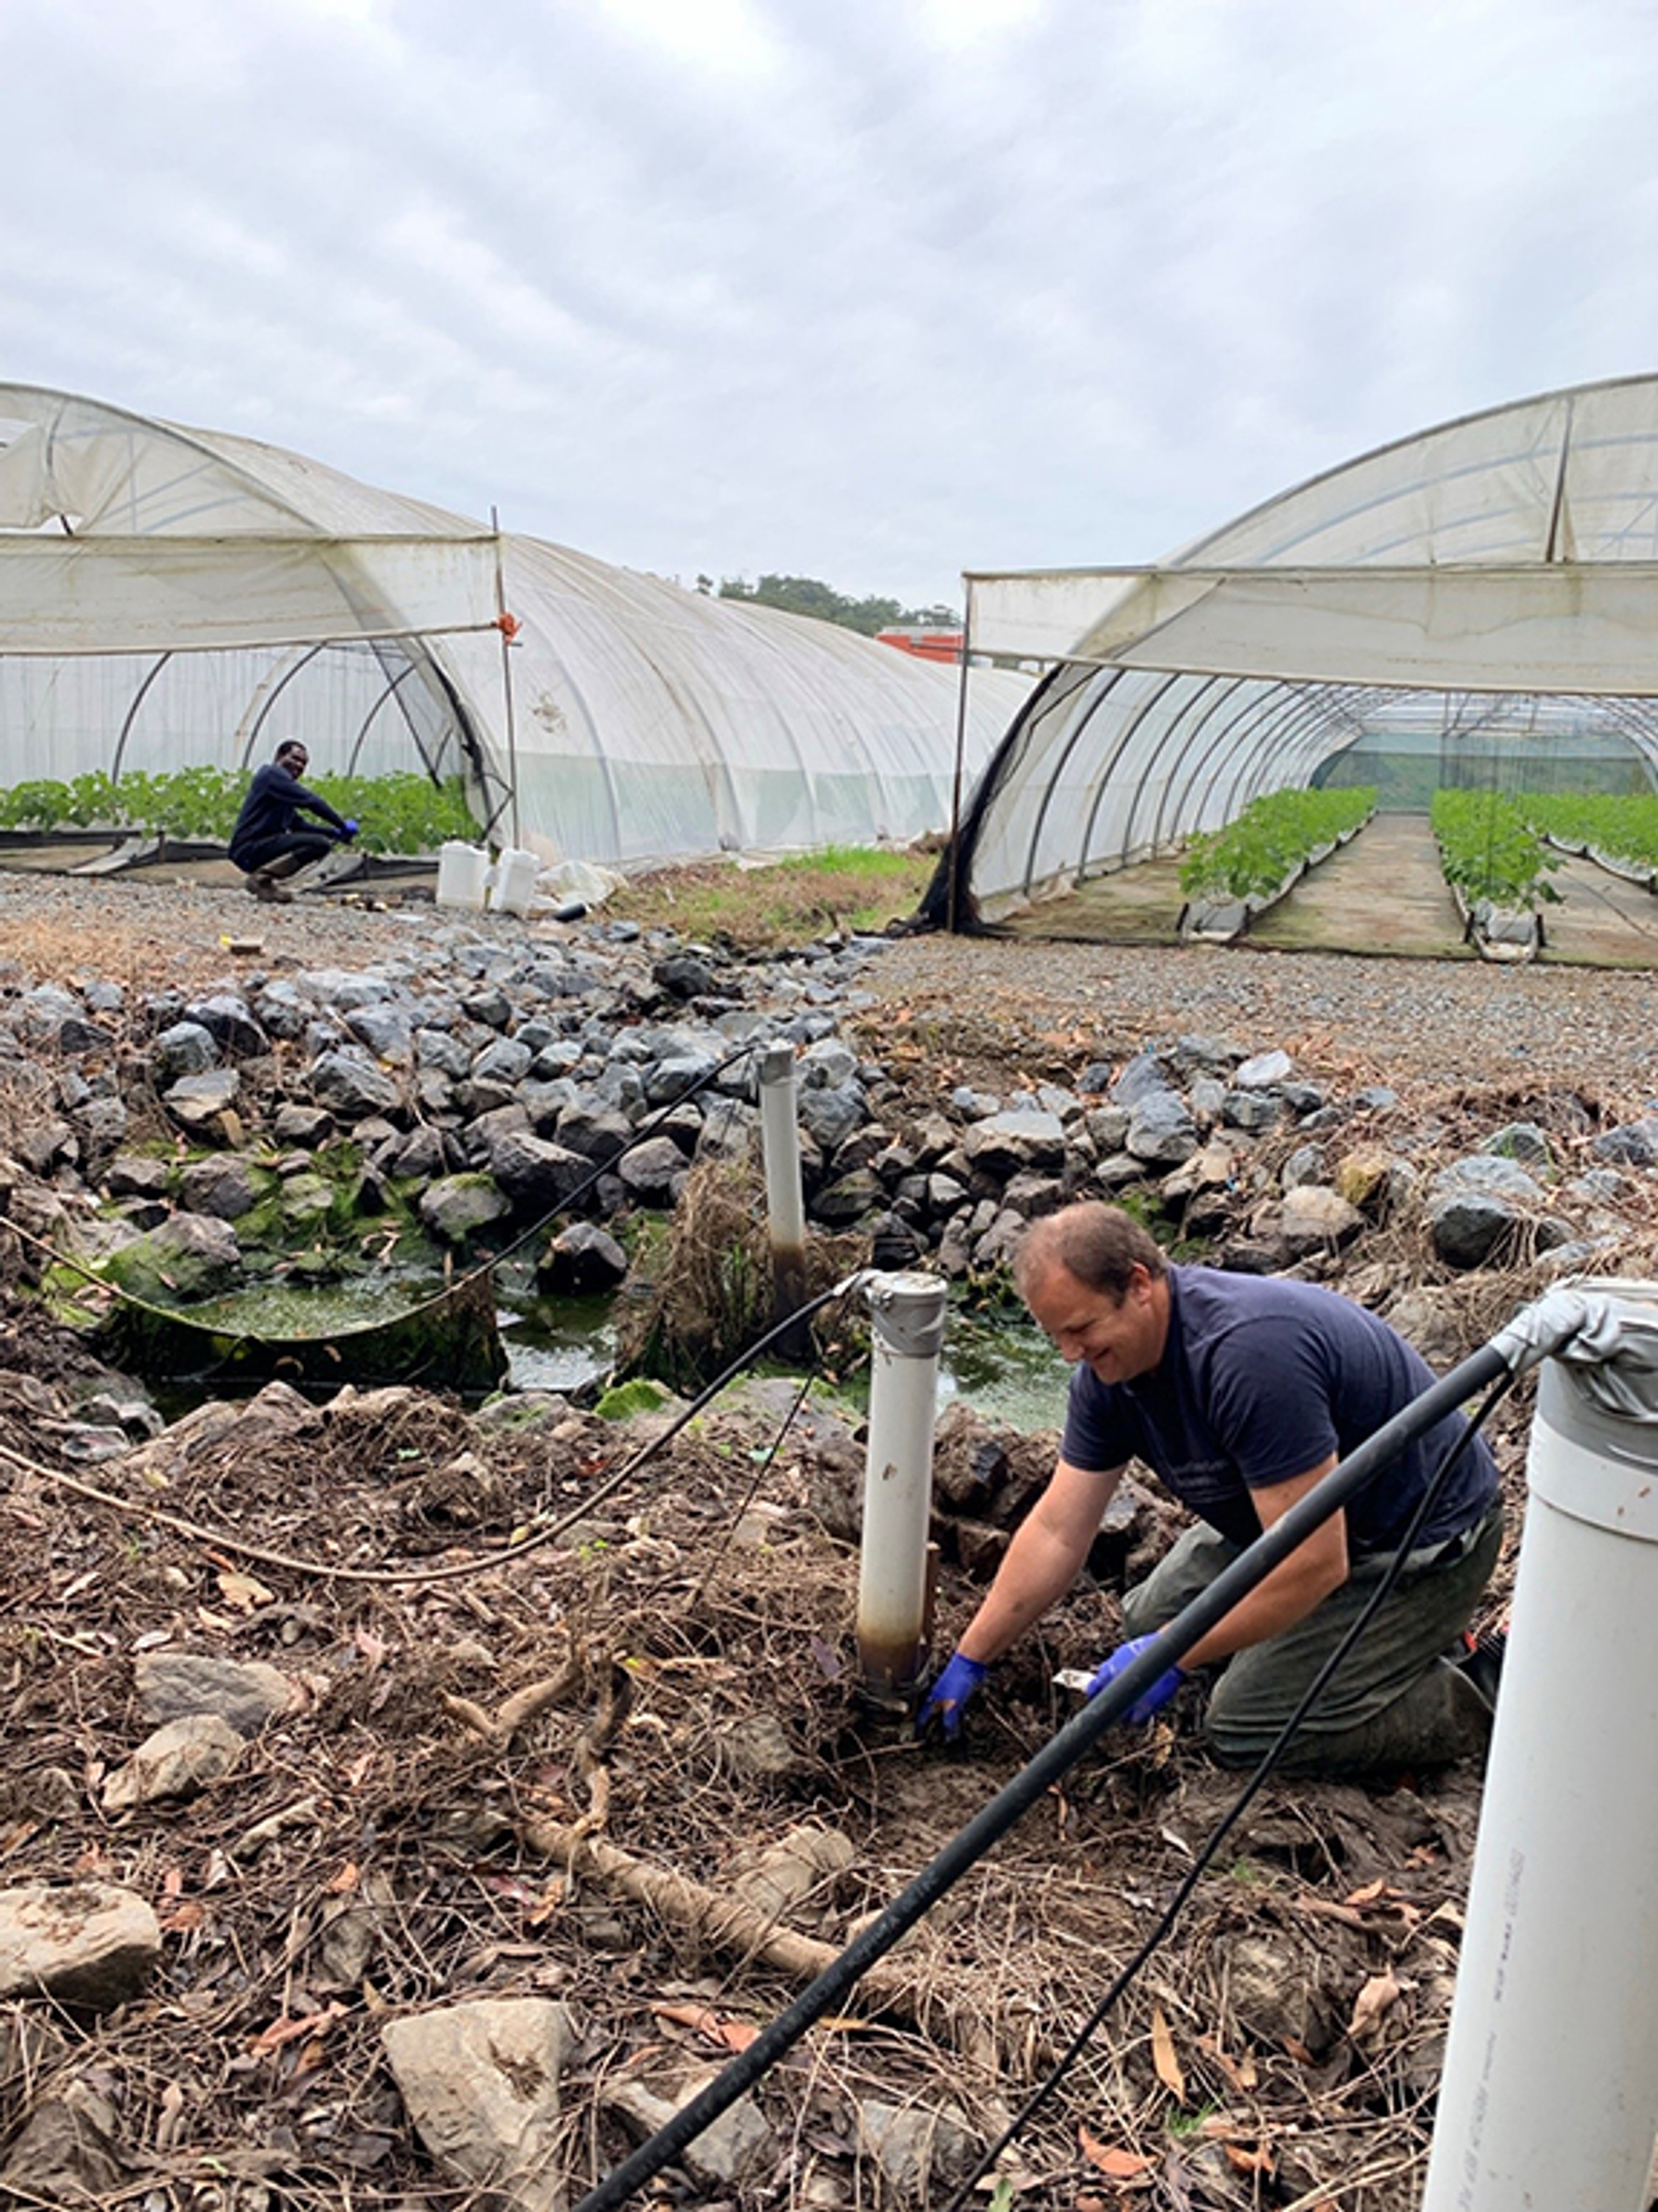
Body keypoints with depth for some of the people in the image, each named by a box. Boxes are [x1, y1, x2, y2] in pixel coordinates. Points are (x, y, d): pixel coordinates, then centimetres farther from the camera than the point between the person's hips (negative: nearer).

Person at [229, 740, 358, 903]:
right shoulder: (272, 773, -5)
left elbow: (299, 826, 26)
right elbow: (311, 802, -14)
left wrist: (334, 832, 14)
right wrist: (343, 826, -8)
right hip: (250, 848, -10)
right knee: (320, 844, -23)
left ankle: (264, 878, 7)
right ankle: (261, 878, -16)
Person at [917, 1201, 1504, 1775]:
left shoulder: (1250, 1353, -36)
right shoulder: (1110, 1362, -8)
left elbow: (1313, 1563, -34)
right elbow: (1057, 1530, -2)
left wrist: (1174, 1657, -25)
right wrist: (968, 1661, -1)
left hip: (1423, 1542, -9)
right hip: (1307, 1512, 9)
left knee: (1243, 1729, -10)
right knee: (1152, 1617, 10)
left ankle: (1471, 1704, 5)